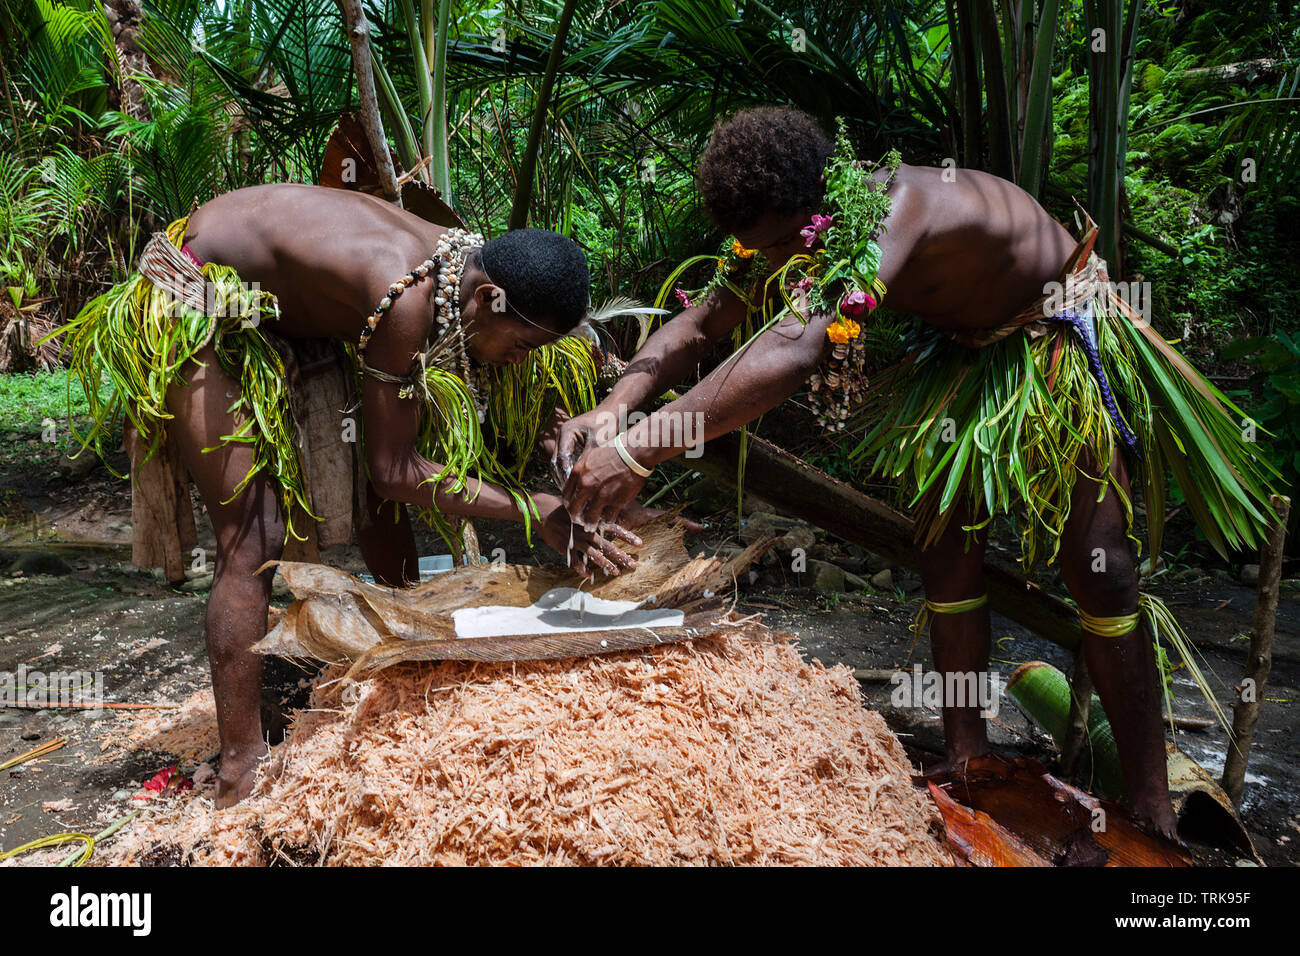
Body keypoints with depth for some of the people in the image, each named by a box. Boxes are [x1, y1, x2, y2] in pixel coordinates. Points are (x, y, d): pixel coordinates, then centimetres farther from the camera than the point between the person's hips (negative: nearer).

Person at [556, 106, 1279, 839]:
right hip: (962, 350, 7)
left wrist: (640, 450, -58)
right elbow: (700, 324, -11)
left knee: (1101, 571, -9)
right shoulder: (789, 227, -14)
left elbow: (795, 348, -54)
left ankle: (1152, 812, 5)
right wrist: (614, 408, -28)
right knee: (947, 552, 2)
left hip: (1061, 338, -7)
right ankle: (967, 764, 14)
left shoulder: (897, 207, -40)